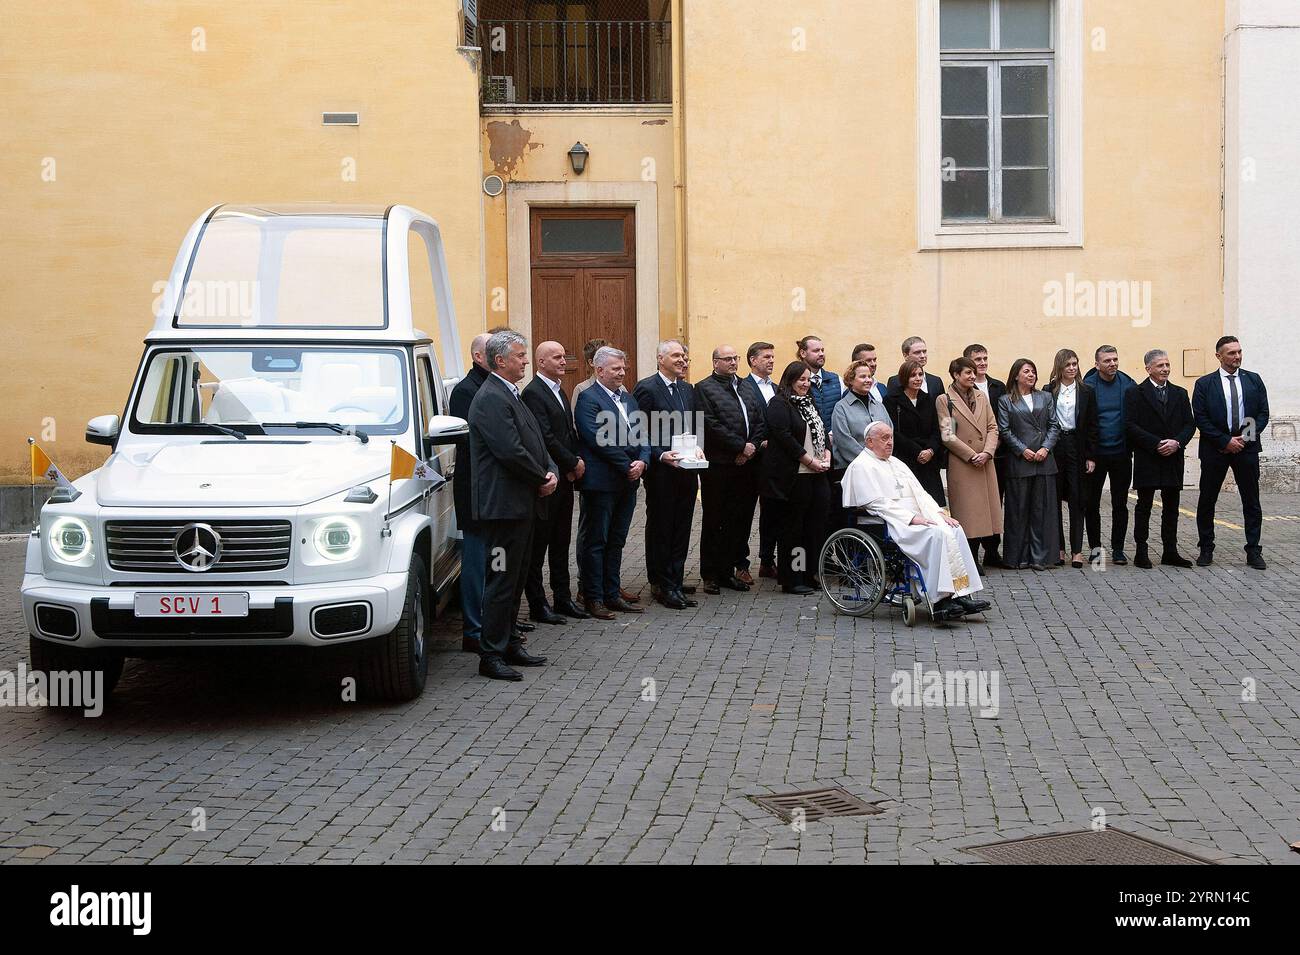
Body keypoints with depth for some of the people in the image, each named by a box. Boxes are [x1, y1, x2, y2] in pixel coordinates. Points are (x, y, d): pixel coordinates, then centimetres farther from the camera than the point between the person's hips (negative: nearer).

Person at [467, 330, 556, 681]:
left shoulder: (511, 395, 17)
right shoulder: (490, 399, -15)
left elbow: (535, 442, 19)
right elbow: (511, 452, -23)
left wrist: (551, 473, 1)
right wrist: (542, 478, -9)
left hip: (523, 504, 10)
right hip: (504, 504, -10)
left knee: (515, 579, 15)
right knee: (501, 580, -5)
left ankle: (509, 644, 24)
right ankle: (491, 655, 0)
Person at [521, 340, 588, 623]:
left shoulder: (559, 391, 16)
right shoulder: (533, 392, -13)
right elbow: (545, 438, -19)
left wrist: (576, 462, 1)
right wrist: (574, 463, -12)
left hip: (565, 478, 9)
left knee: (561, 542, 14)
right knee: (538, 544, -1)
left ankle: (563, 598, 22)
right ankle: (537, 605, 5)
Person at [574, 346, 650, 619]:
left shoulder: (627, 399, 16)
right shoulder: (588, 399, -10)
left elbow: (640, 435, 13)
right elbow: (599, 440, -18)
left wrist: (642, 461, -6)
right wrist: (627, 466, -15)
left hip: (627, 482, 8)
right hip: (601, 482, -8)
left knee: (616, 542, 13)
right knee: (596, 542, 0)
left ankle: (612, 594, 20)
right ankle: (594, 599, 6)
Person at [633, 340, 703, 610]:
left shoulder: (687, 389, 14)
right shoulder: (646, 388, -8)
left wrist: (697, 448, 0)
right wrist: (661, 455, -20)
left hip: (686, 470, 7)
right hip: (661, 472, -7)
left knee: (681, 529, 9)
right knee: (660, 529, 3)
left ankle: (675, 583, 16)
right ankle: (661, 585, 11)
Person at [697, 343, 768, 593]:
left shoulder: (748, 389, 17)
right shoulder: (704, 389, -3)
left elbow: (761, 423, 12)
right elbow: (712, 426, -14)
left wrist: (753, 447, -5)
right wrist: (742, 446, -14)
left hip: (746, 464, 6)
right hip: (718, 467, -6)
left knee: (741, 521, 7)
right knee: (714, 523, 2)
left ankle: (728, 570, 15)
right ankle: (711, 575, 8)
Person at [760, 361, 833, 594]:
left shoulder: (809, 403, 19)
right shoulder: (779, 404, -7)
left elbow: (822, 432, 21)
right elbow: (784, 437, -16)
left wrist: (826, 454, 2)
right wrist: (809, 460, -15)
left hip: (816, 475, 8)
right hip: (794, 477, -8)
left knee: (817, 525, 6)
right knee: (793, 527, -1)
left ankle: (809, 574, 15)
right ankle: (791, 579, 5)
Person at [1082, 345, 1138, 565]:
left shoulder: (1129, 385, 0)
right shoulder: (1087, 386, -5)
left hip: (1121, 454, 1)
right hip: (1095, 454, -1)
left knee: (1120, 504, 7)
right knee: (1091, 503, 6)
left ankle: (1118, 548, 16)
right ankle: (1095, 547, 19)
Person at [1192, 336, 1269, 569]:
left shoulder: (1254, 380, 8)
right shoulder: (1204, 384, 1)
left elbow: (1263, 413, 5)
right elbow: (1201, 419, -5)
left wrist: (1246, 437, -9)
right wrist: (1225, 441, -12)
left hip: (1247, 447, 2)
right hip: (1215, 450, -2)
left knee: (1252, 502, 3)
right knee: (1207, 501, 3)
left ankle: (1253, 551, 9)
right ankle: (1206, 549, 14)